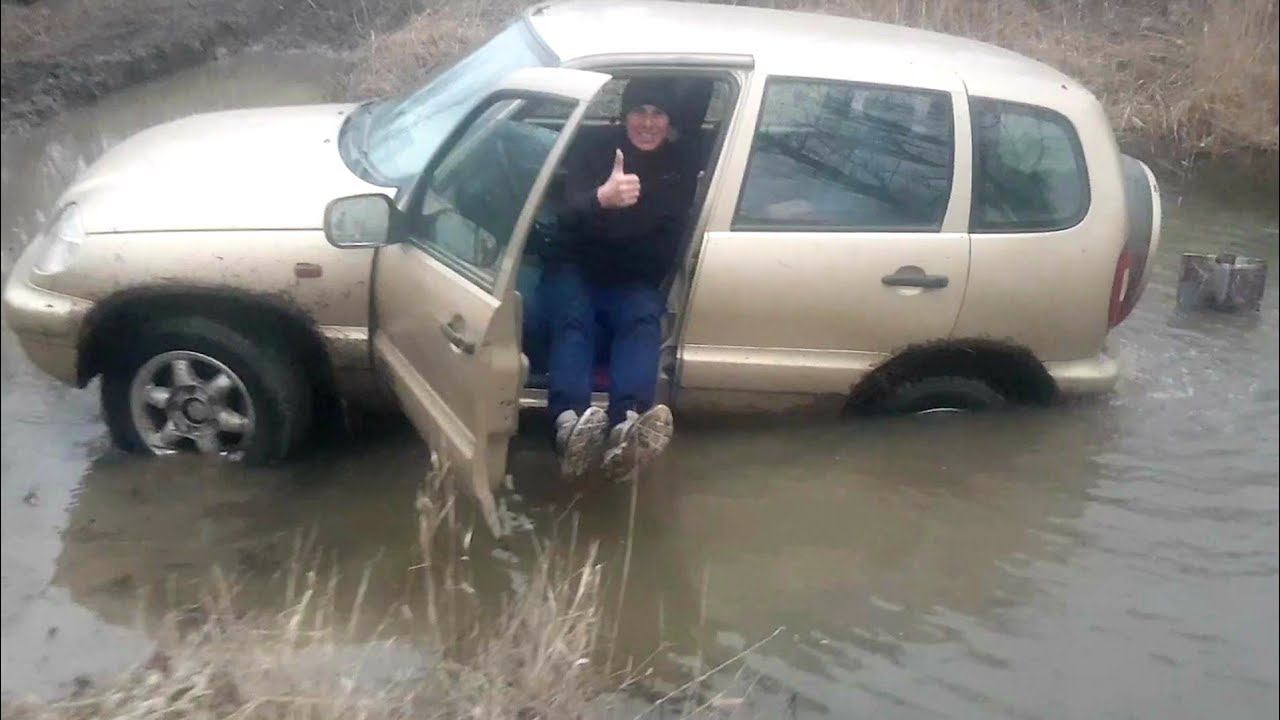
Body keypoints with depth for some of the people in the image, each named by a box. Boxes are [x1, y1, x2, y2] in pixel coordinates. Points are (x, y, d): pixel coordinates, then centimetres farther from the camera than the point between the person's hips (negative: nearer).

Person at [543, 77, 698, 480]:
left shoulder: (681, 168, 9)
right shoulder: (591, 153, -1)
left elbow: (669, 242, 12)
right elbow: (570, 215, -21)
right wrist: (602, 198, -44)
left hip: (634, 280, 2)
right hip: (577, 270, -1)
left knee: (644, 320, -34)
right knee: (573, 318, -35)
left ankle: (625, 428, -60)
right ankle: (570, 424, -62)